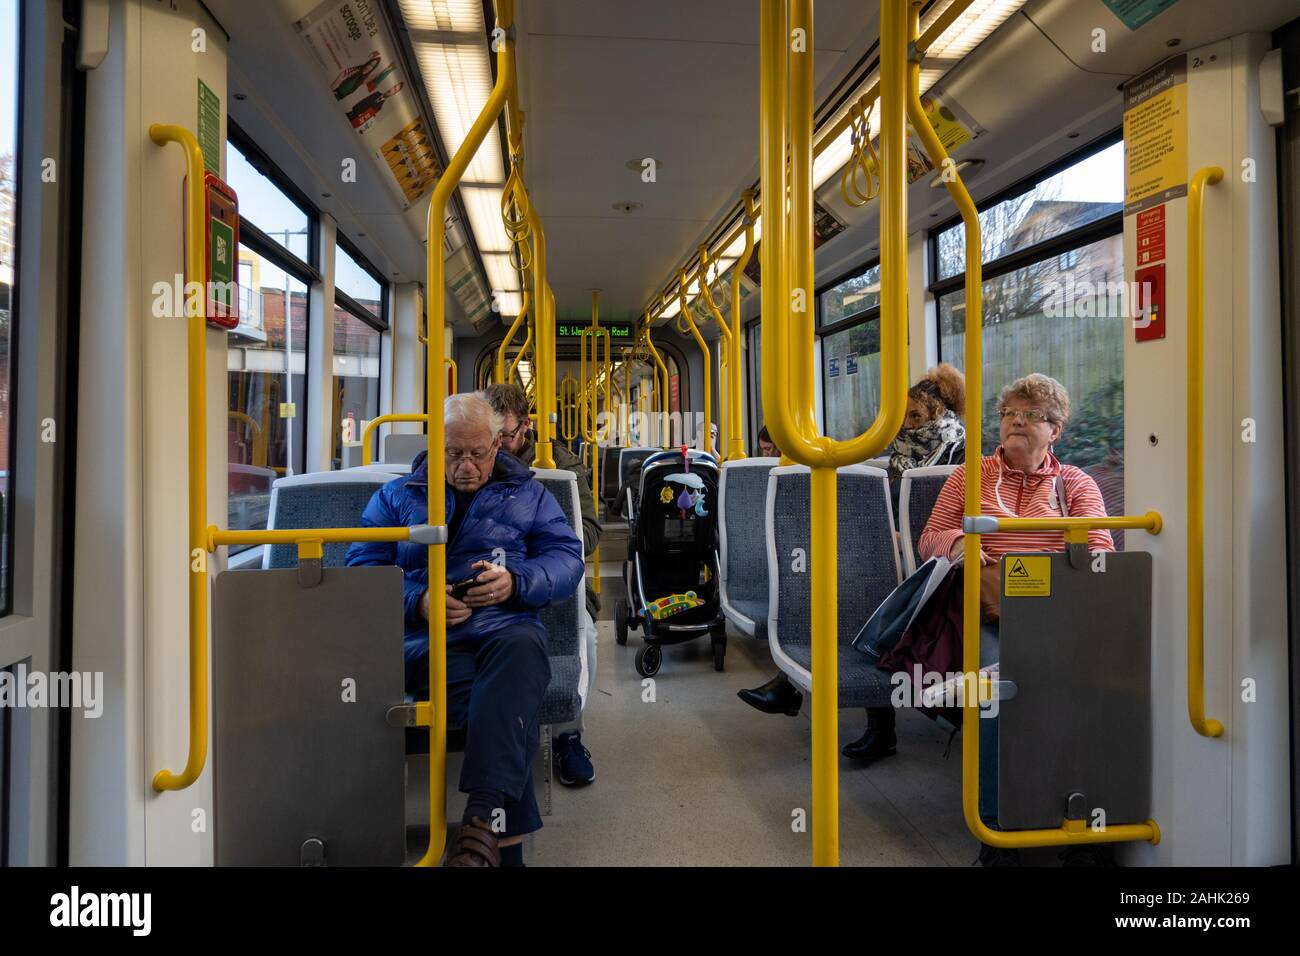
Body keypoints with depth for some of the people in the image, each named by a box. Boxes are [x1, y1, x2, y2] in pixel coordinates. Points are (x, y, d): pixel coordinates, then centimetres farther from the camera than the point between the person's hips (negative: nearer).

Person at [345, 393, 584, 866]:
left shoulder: (527, 493, 21)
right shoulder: (397, 495, 21)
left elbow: (567, 558, 11)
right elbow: (360, 568, 10)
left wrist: (517, 582, -10)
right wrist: (417, 598, -10)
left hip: (503, 626, 1)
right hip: (423, 637, -1)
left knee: (521, 646, -39)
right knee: (504, 704, -35)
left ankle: (482, 818, -45)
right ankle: (505, 840, -28)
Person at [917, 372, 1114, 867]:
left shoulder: (1075, 483, 20)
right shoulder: (969, 475, 21)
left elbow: (1100, 552, 6)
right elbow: (929, 539, 16)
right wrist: (957, 541, -8)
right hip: (985, 612, 0)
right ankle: (996, 827, -20)